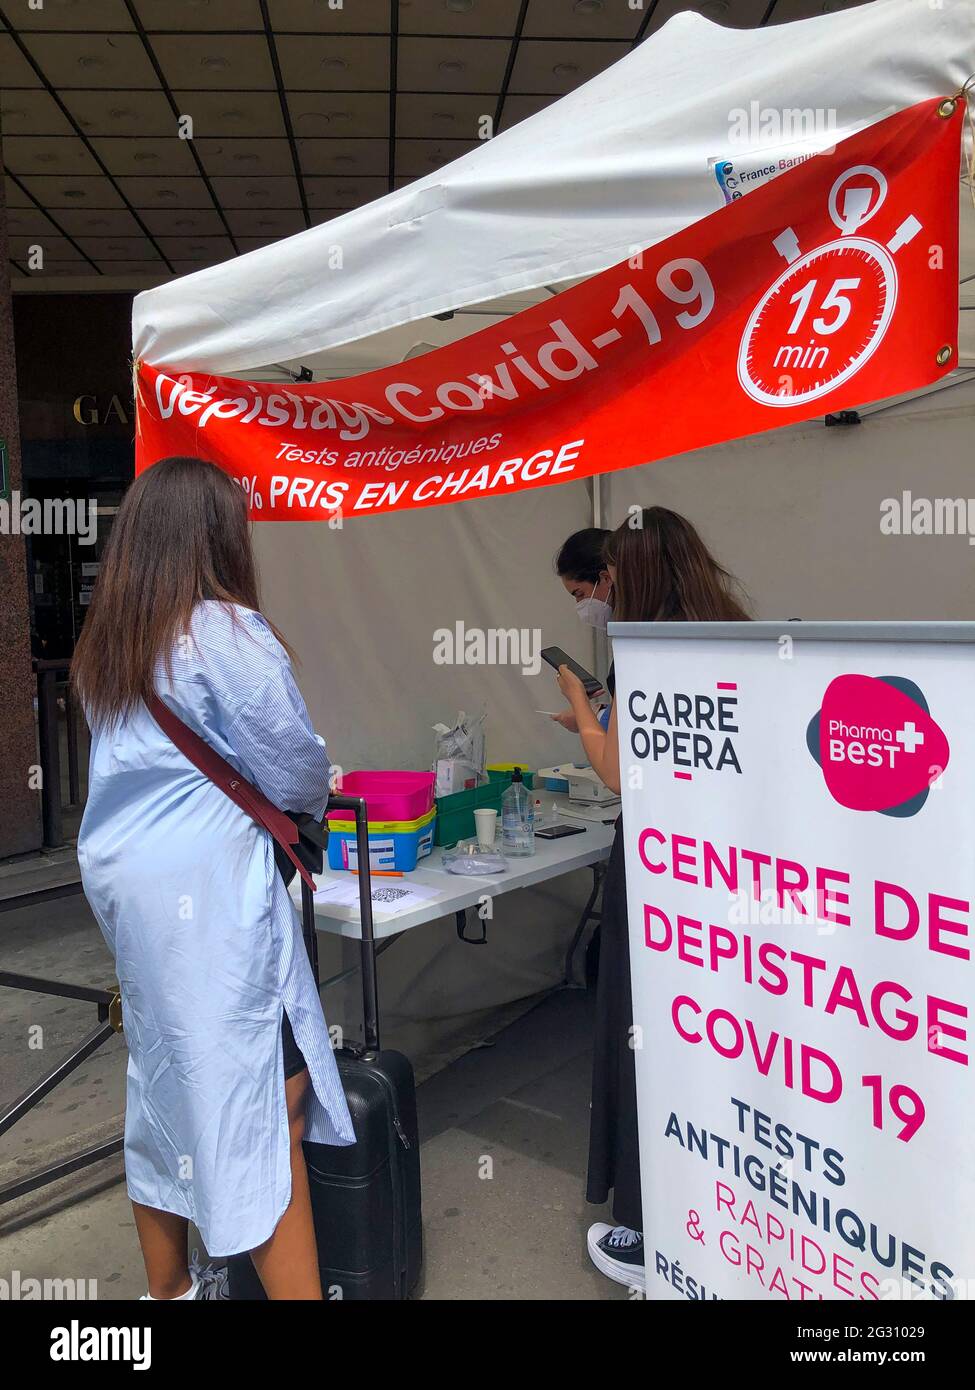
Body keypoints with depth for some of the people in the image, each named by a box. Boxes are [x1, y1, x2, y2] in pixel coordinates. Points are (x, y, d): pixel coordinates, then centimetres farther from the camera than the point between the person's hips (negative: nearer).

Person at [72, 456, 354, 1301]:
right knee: (268, 1093, 0)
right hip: (208, 888, -8)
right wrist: (313, 801, 14)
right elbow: (296, 766, -7)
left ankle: (169, 1287, 35)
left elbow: (152, 763, 12)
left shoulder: (105, 645, 10)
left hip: (123, 880, 8)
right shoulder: (226, 633, -13)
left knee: (162, 1074, 19)